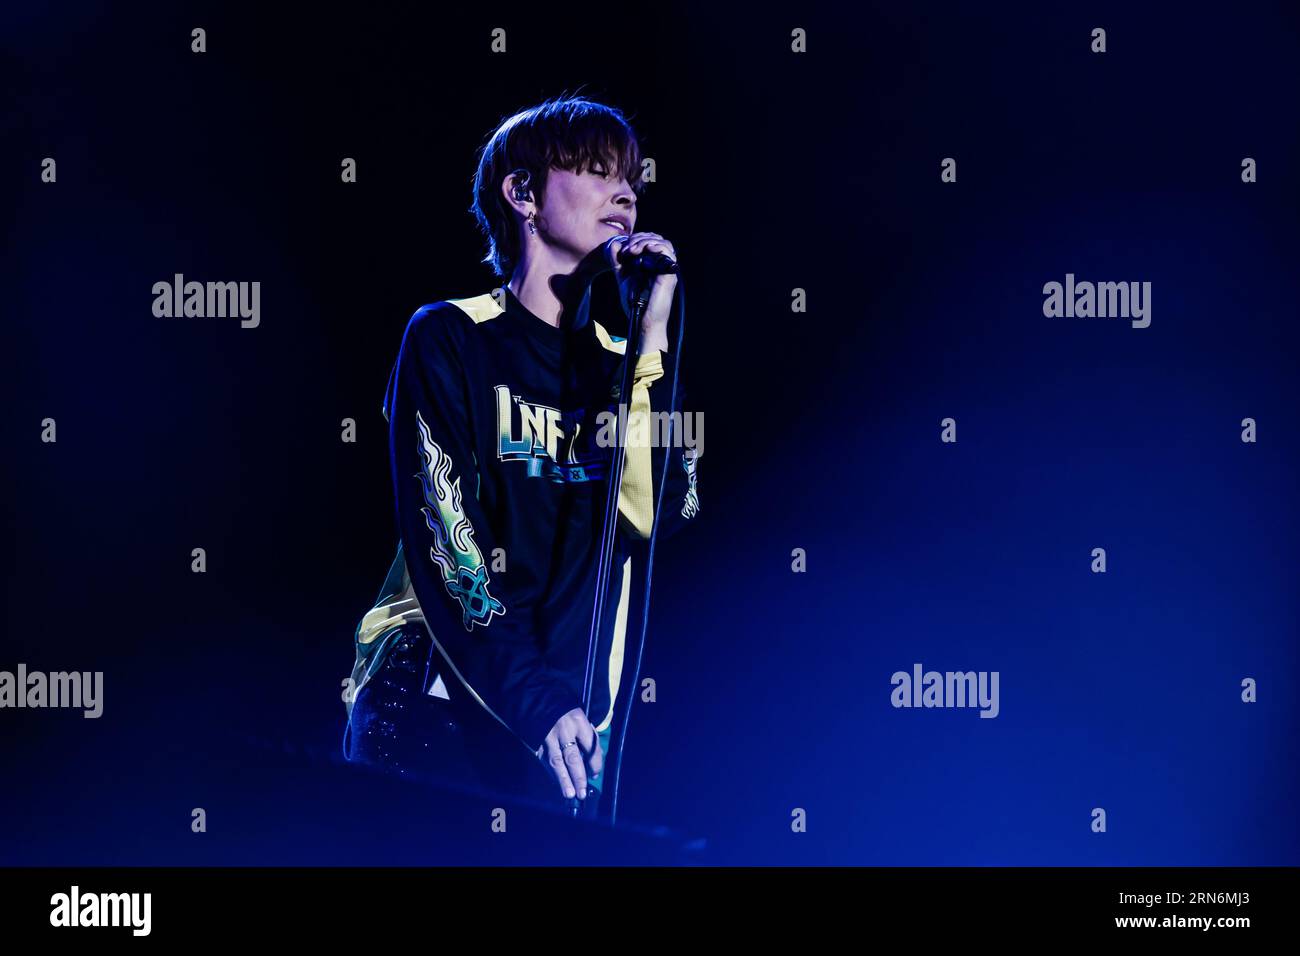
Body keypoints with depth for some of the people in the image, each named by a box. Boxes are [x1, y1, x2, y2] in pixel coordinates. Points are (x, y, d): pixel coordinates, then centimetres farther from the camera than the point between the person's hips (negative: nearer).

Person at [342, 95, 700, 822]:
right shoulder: (450, 339, 0)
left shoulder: (625, 367, 12)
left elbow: (663, 516, -6)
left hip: (572, 732, 4)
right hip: (431, 709, -3)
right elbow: (444, 542, -10)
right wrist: (532, 701, -20)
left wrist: (652, 337, -9)